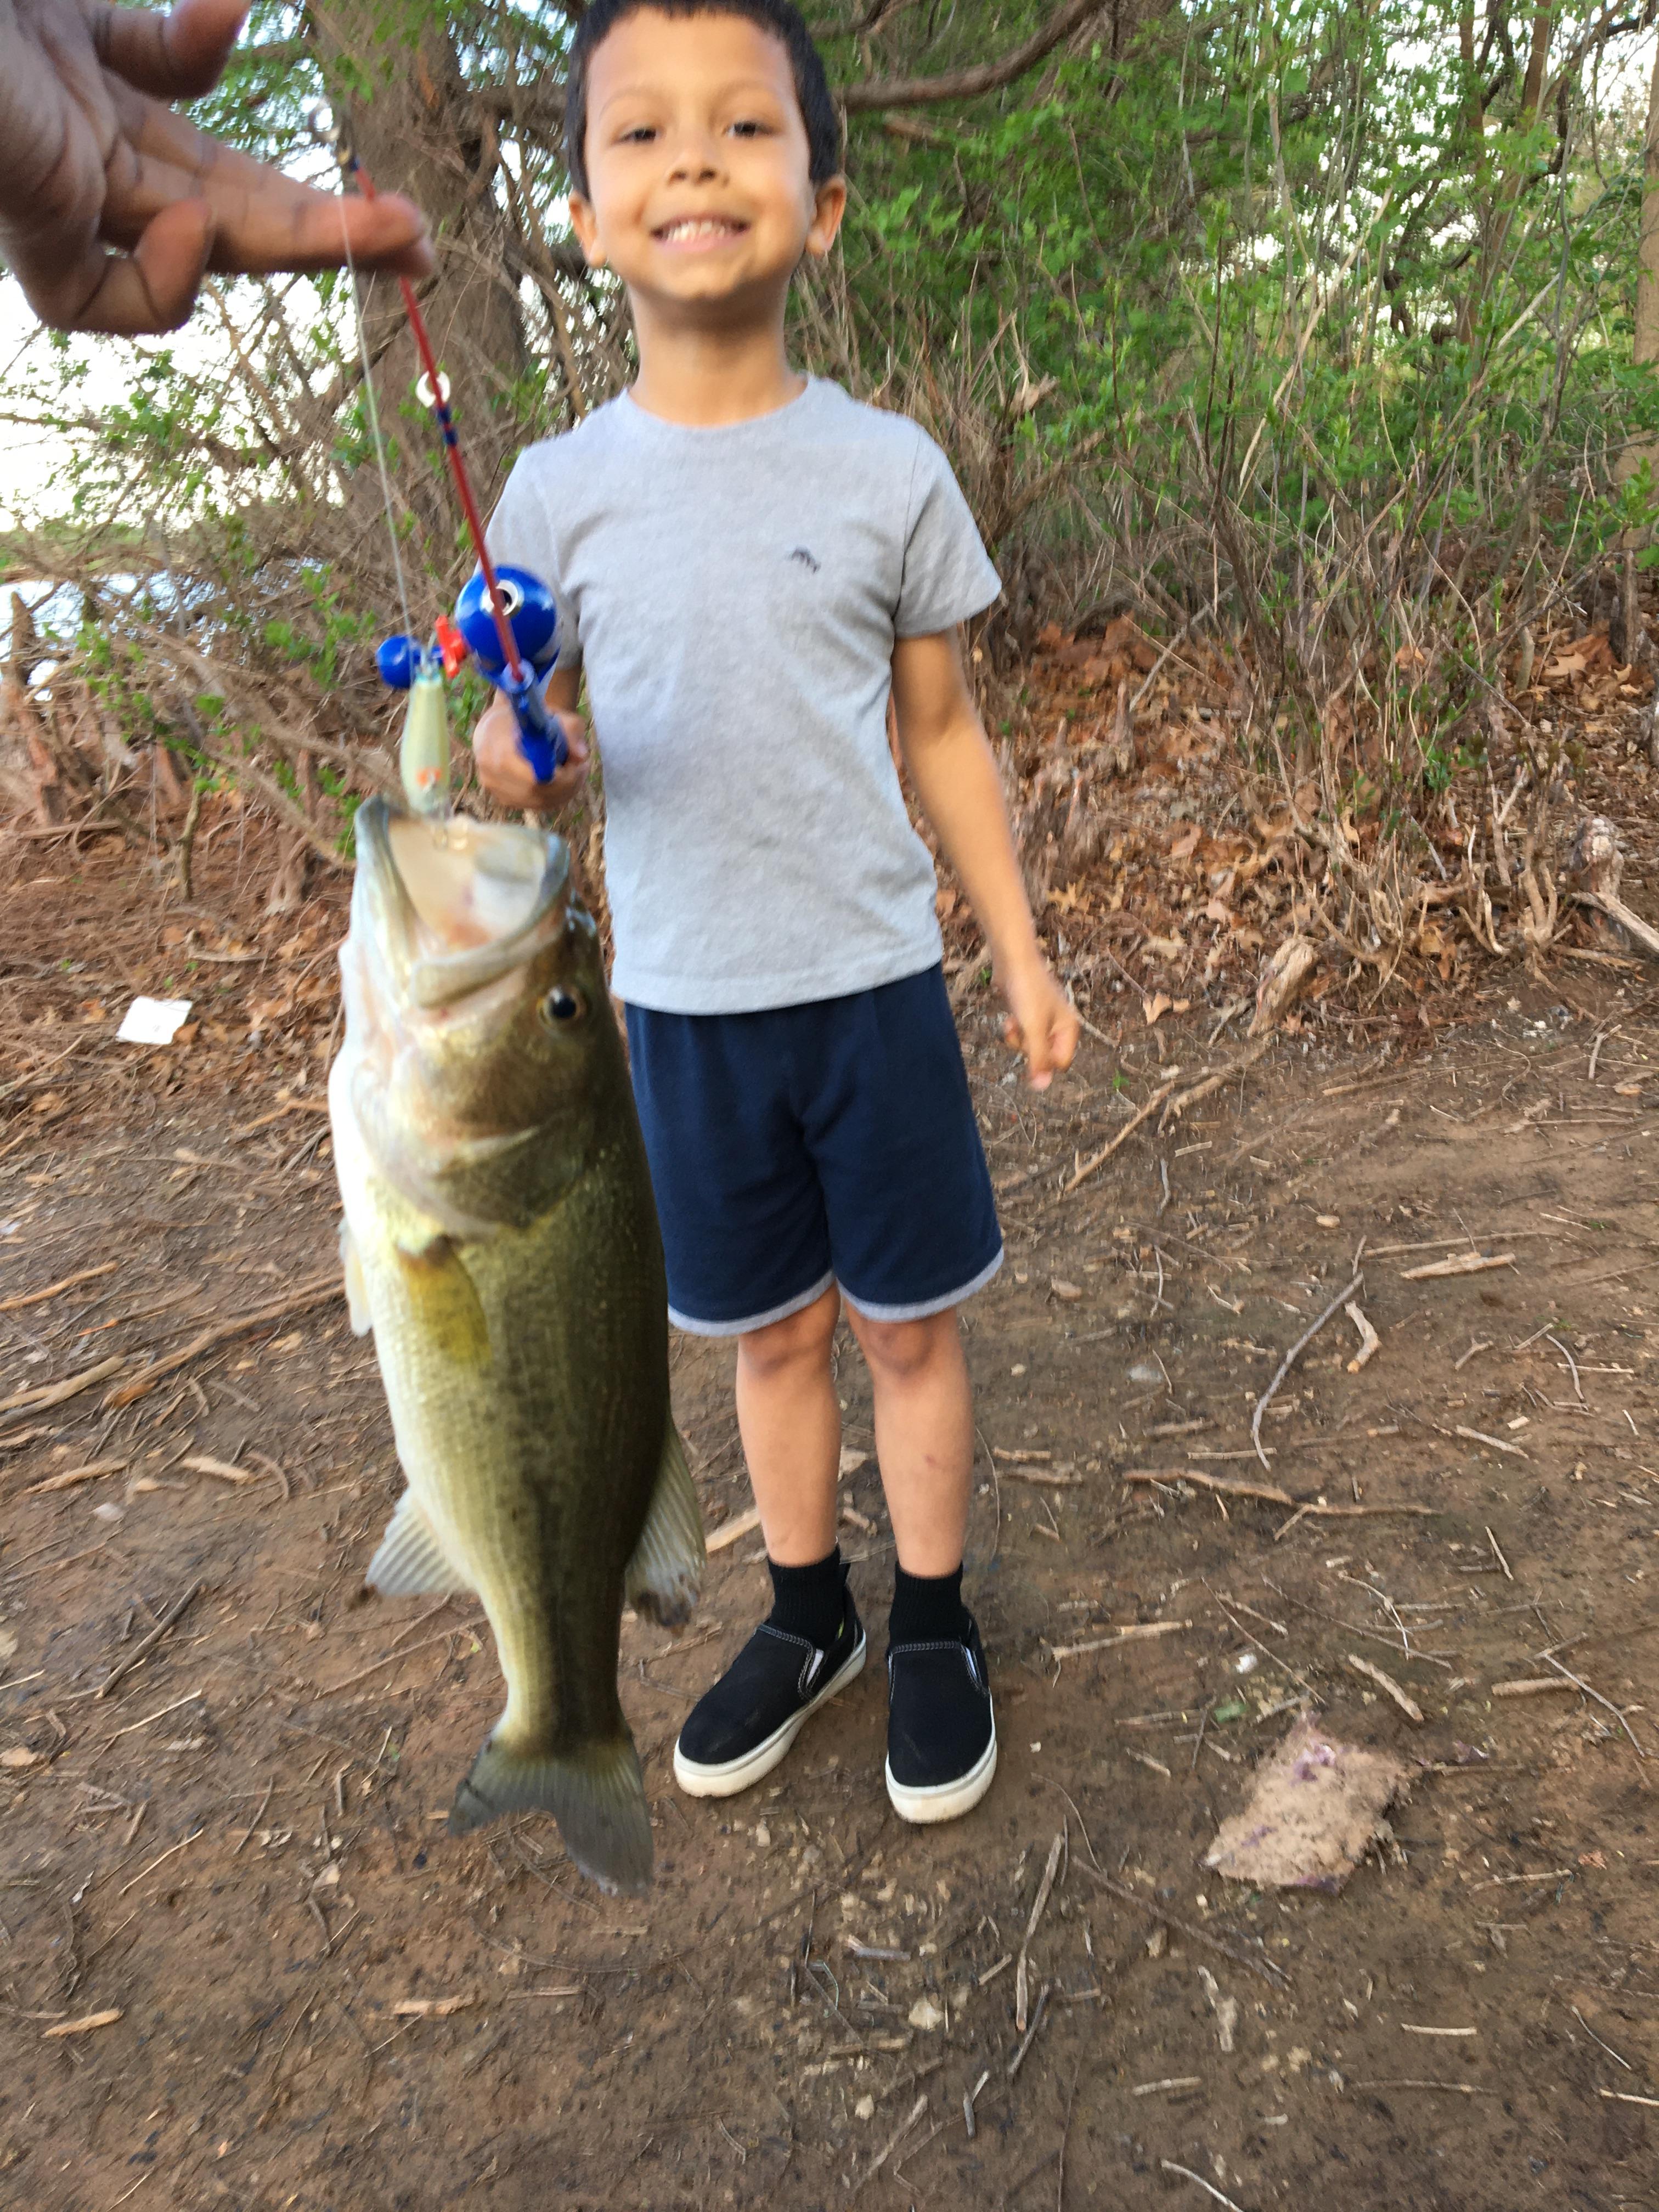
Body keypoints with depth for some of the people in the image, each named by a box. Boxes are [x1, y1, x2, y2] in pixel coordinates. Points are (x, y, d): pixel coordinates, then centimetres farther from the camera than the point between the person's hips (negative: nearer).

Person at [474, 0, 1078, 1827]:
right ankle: (807, 1620, 38)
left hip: (872, 984, -1)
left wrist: (1022, 950, 5)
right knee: (770, 1329, 16)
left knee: (906, 1323, 10)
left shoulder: (890, 470, -3)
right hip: (684, 1004, 1)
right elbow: (527, 763, 3)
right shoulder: (559, 490, -1)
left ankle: (934, 1628, 33)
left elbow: (941, 730, 5)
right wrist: (507, 751, -21)